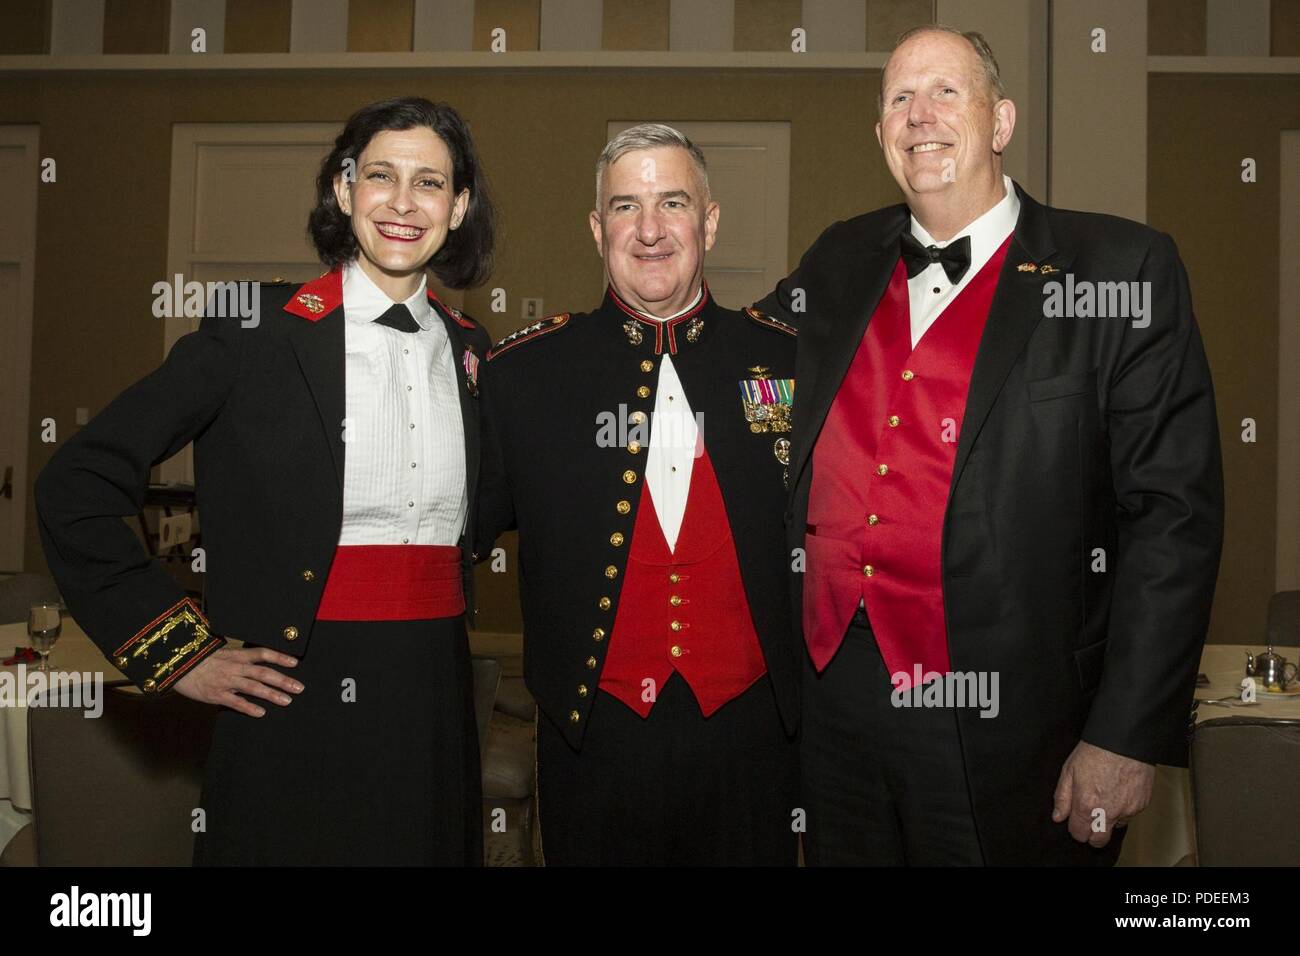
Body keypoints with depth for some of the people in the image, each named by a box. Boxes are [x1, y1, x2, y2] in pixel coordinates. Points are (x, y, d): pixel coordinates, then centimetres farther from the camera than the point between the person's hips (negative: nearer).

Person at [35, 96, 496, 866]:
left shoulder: (472, 353, 7)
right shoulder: (259, 333, -7)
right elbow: (75, 487, -7)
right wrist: (179, 651, -8)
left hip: (436, 710, 5)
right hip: (296, 708, -4)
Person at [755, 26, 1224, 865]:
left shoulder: (1125, 269, -5)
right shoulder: (838, 263, 8)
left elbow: (1174, 512, -9)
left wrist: (1130, 739, -12)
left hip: (1006, 726, -4)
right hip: (830, 697, 4)